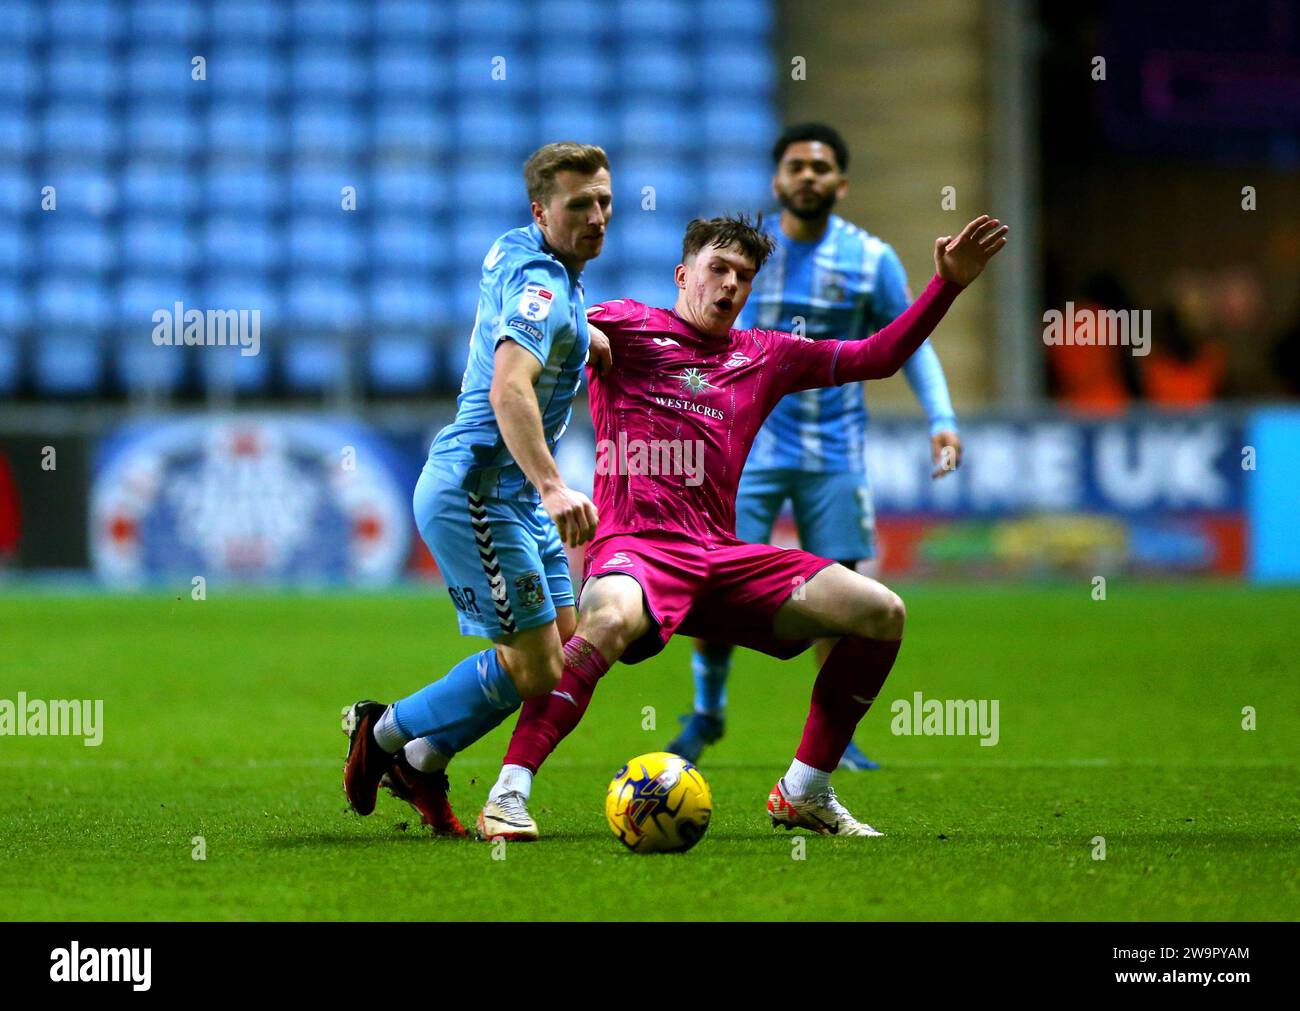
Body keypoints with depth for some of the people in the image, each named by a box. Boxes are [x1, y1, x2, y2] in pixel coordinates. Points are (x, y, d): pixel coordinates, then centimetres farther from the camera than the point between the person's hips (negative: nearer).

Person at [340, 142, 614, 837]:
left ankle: (420, 763, 19)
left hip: (516, 496, 10)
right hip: (479, 490, -10)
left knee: (568, 647, 10)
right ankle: (384, 734, 10)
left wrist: (602, 344, 31)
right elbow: (510, 389, -36)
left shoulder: (517, 254, 11)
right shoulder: (542, 283, -19)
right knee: (533, 666, -10)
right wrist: (552, 486, -46)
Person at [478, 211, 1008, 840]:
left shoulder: (764, 356, 20)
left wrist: (947, 285, 18)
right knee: (611, 619, -42)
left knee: (882, 613, -5)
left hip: (723, 558, 6)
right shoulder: (626, 327, 5)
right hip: (638, 548, -6)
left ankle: (804, 794, 6)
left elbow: (878, 357, 25)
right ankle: (507, 796, -37)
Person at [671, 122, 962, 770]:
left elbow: (911, 344, 6)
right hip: (751, 444, 0)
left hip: (834, 450, 0)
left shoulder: (870, 260, 1)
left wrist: (941, 418, -6)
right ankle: (707, 712, 12)